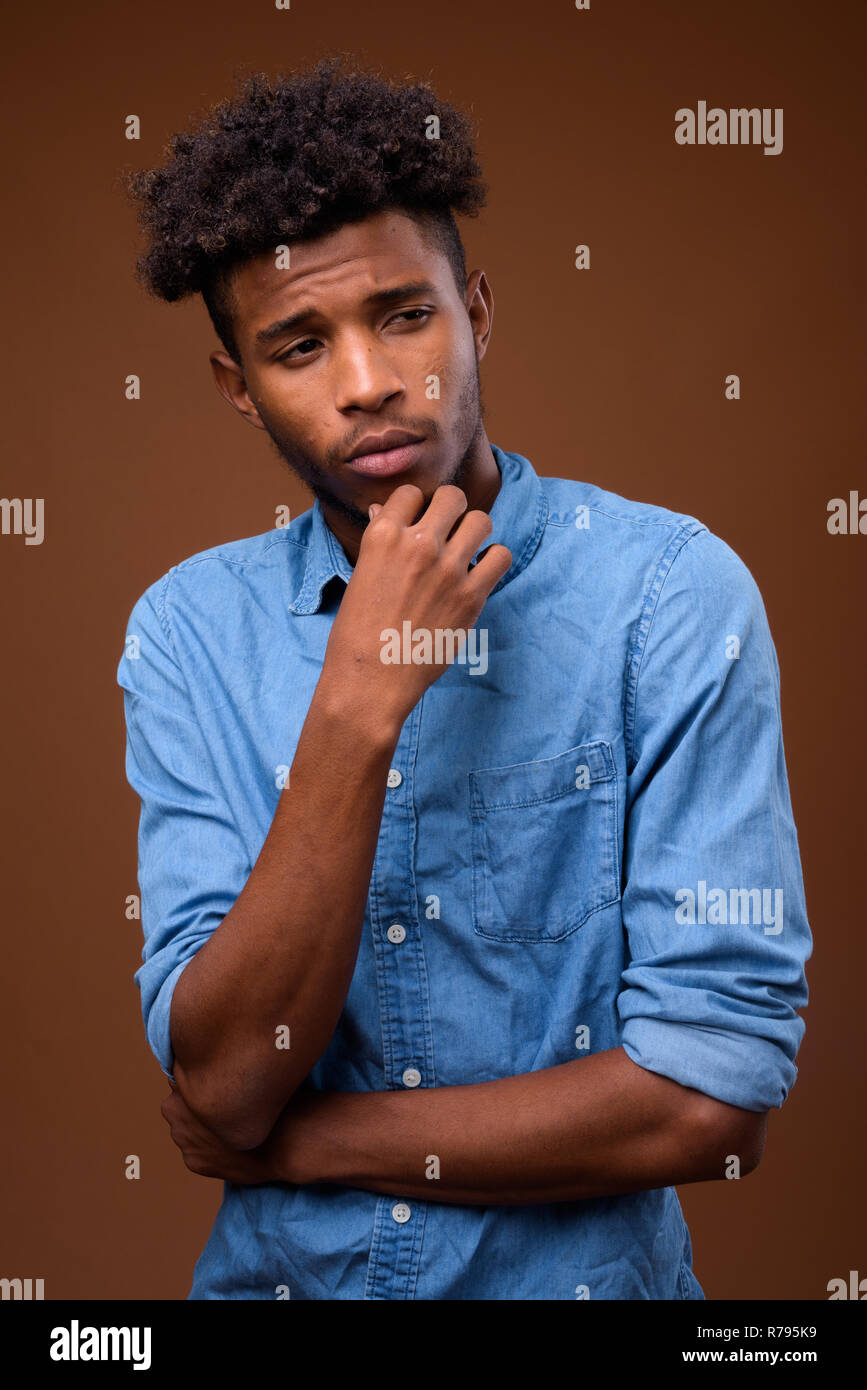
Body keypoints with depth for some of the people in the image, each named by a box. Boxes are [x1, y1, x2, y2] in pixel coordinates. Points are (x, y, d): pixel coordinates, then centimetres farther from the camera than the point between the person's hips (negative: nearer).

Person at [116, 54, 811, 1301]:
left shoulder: (669, 589, -14)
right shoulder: (188, 629, -6)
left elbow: (715, 1097, -18)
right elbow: (223, 1087, -14)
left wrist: (297, 1141, -11)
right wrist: (359, 706, -24)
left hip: (581, 1271, -2)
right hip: (274, 1272, 3)